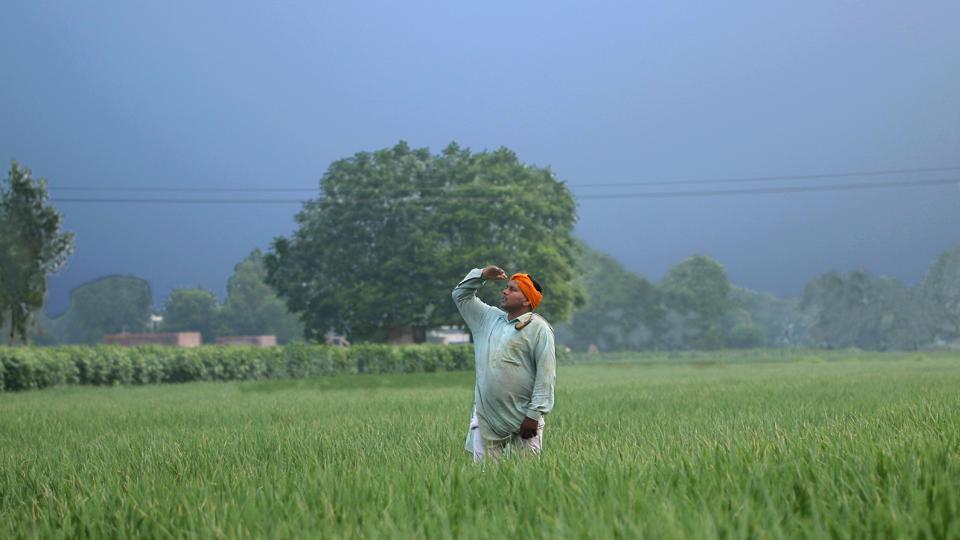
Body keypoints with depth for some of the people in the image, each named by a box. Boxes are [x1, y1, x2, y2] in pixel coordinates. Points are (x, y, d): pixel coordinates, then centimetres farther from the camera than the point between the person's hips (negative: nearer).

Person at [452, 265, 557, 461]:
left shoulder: (538, 329, -5)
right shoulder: (490, 318, 16)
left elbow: (546, 374, -11)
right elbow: (461, 295, 28)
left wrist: (534, 415, -16)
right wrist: (482, 276, 12)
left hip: (522, 422, -5)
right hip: (485, 420, 5)